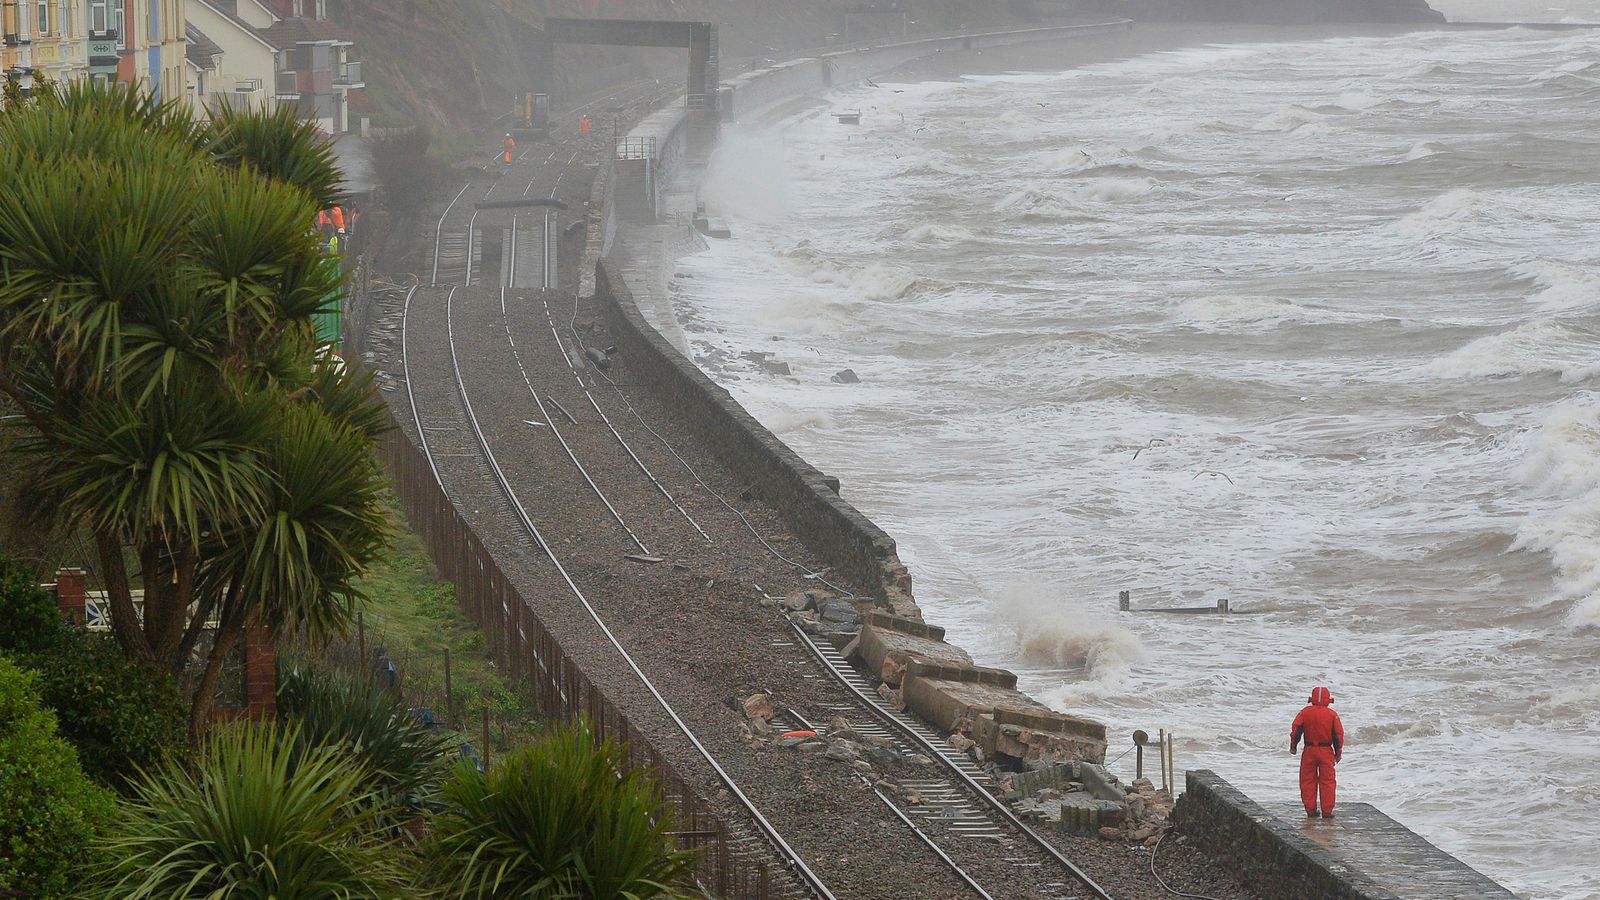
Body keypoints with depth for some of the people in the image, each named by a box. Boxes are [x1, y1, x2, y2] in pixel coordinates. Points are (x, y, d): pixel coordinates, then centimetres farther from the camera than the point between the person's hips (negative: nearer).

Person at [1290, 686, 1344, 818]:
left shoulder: (1305, 712, -3)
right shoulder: (1332, 715, -5)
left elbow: (1295, 730, -4)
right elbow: (1338, 735, -2)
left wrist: (1293, 746, 8)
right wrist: (1338, 752, 9)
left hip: (1309, 751, 1)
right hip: (1326, 752, -1)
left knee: (1308, 781, 10)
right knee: (1327, 781, 5)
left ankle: (1311, 809, 9)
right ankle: (1327, 811, 3)